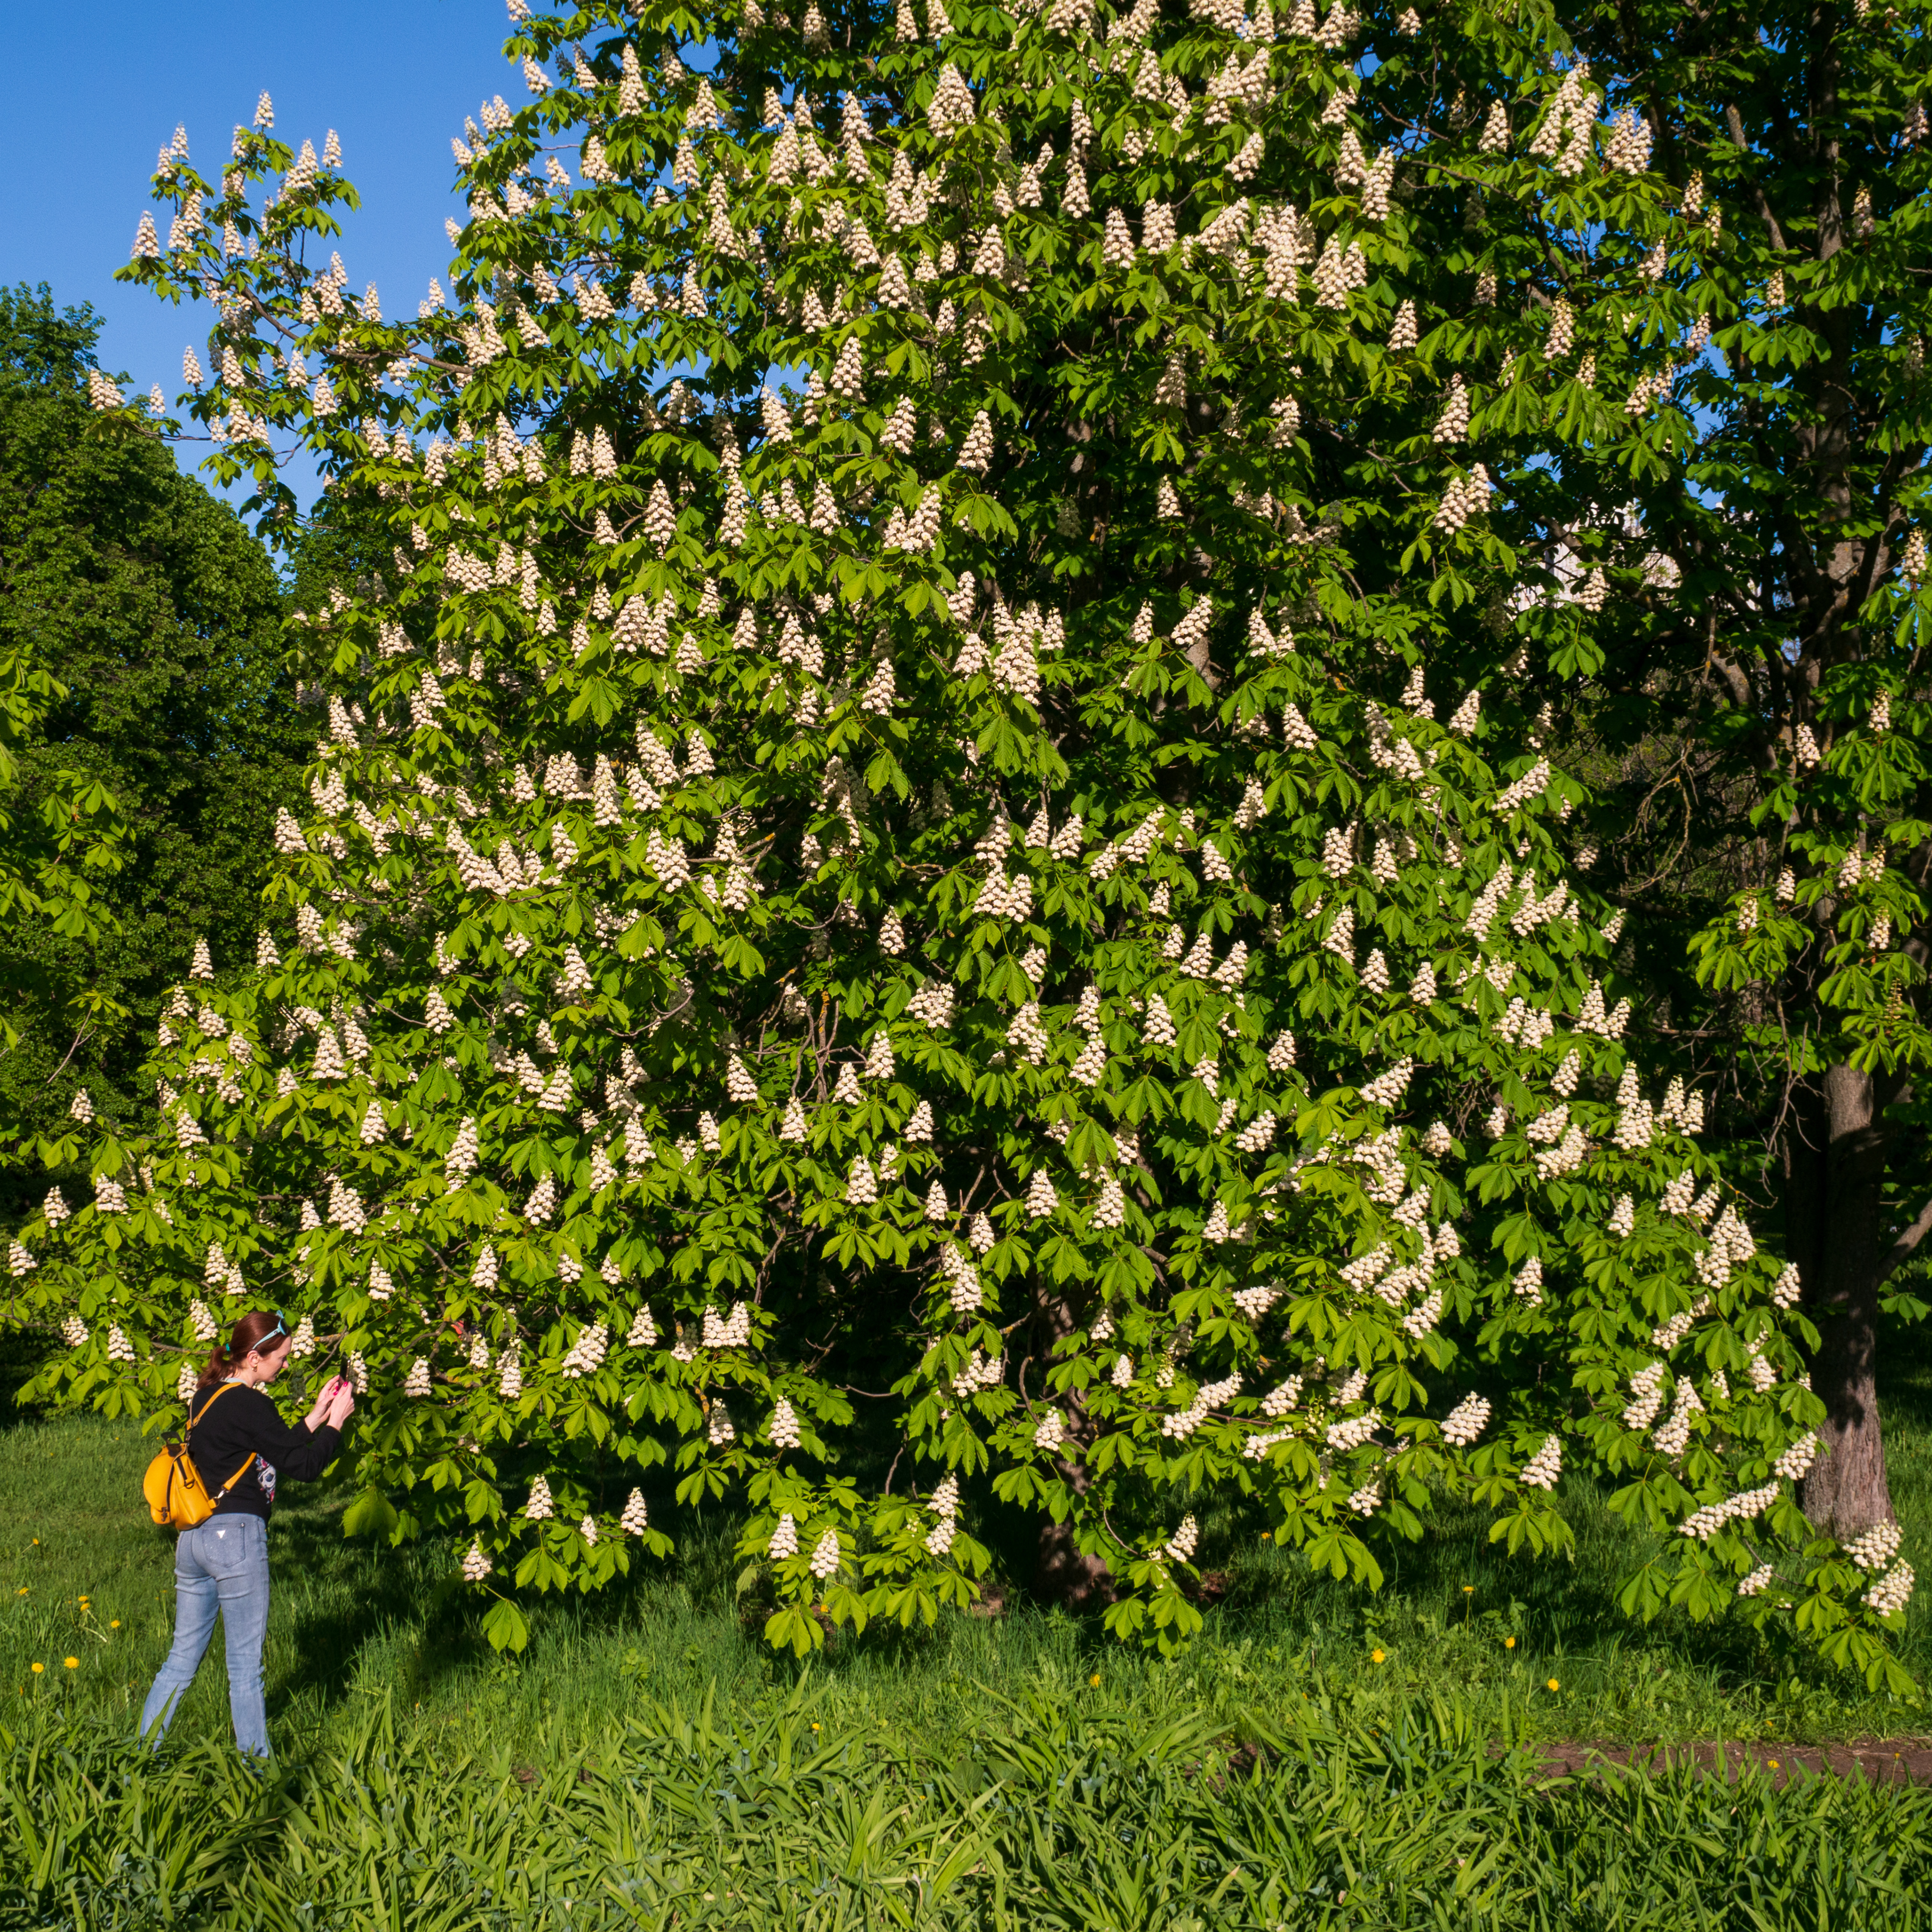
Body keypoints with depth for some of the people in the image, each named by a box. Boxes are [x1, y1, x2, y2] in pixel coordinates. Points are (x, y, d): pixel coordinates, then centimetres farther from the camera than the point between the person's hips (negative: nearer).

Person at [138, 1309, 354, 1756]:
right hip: (236, 1536, -8)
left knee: (182, 1659, 15)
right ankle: (257, 1765, 10)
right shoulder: (248, 1405, -14)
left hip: (194, 1537, 8)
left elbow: (277, 1450, 18)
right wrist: (336, 1420, 0)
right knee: (245, 1667, 2)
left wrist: (317, 1415, 18)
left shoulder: (207, 1397, 13)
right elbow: (302, 1466, -12)